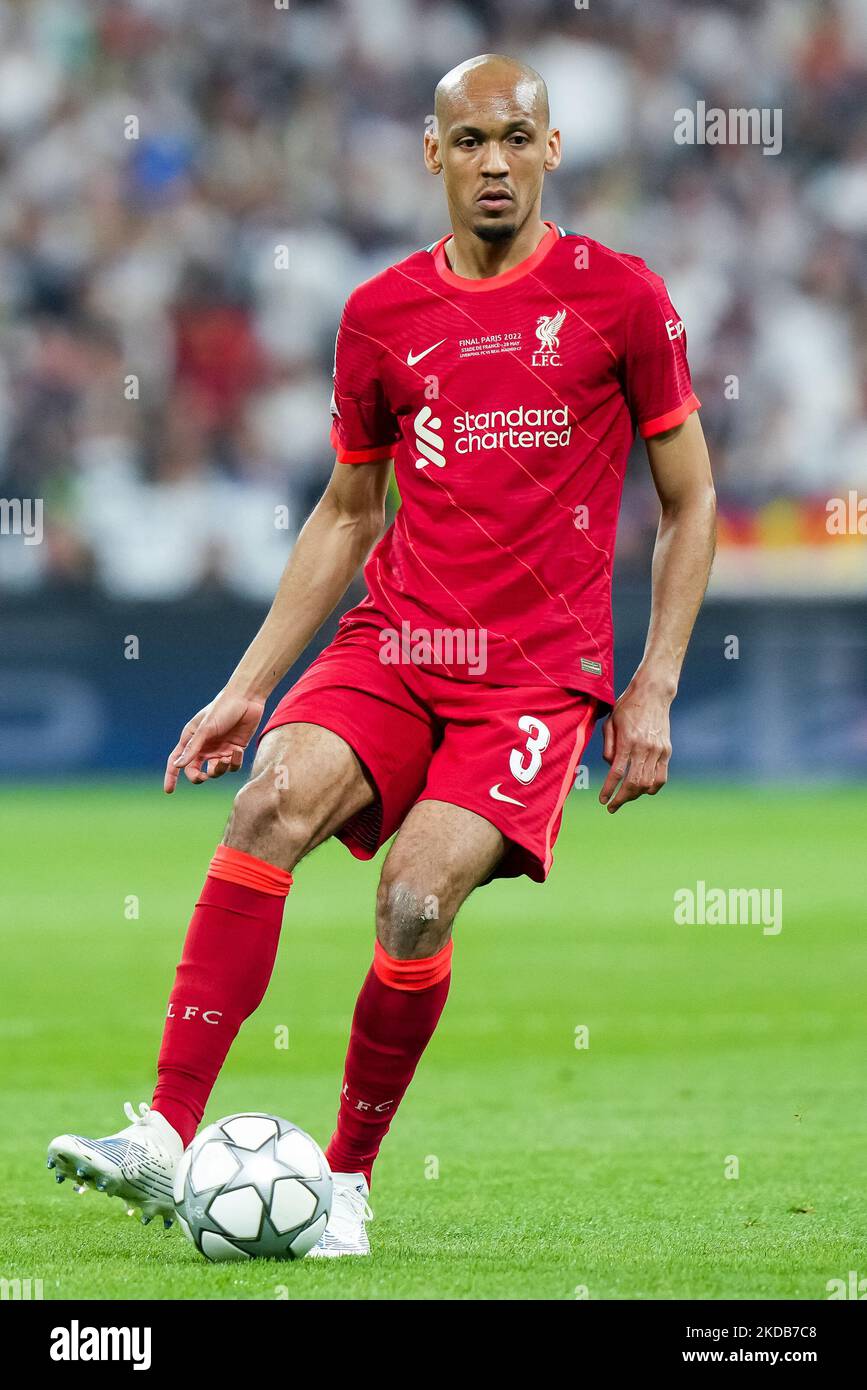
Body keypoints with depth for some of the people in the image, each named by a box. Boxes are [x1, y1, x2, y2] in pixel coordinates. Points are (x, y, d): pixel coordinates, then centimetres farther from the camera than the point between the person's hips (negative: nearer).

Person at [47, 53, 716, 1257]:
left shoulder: (620, 298, 0)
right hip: (394, 647, 3)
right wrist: (246, 687, 14)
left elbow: (690, 502, 6)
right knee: (273, 800, -25)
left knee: (418, 895, -22)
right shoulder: (380, 316, 9)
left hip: (539, 674, -3)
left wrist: (655, 691, -2)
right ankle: (168, 1136, -28)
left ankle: (349, 1179, -3)